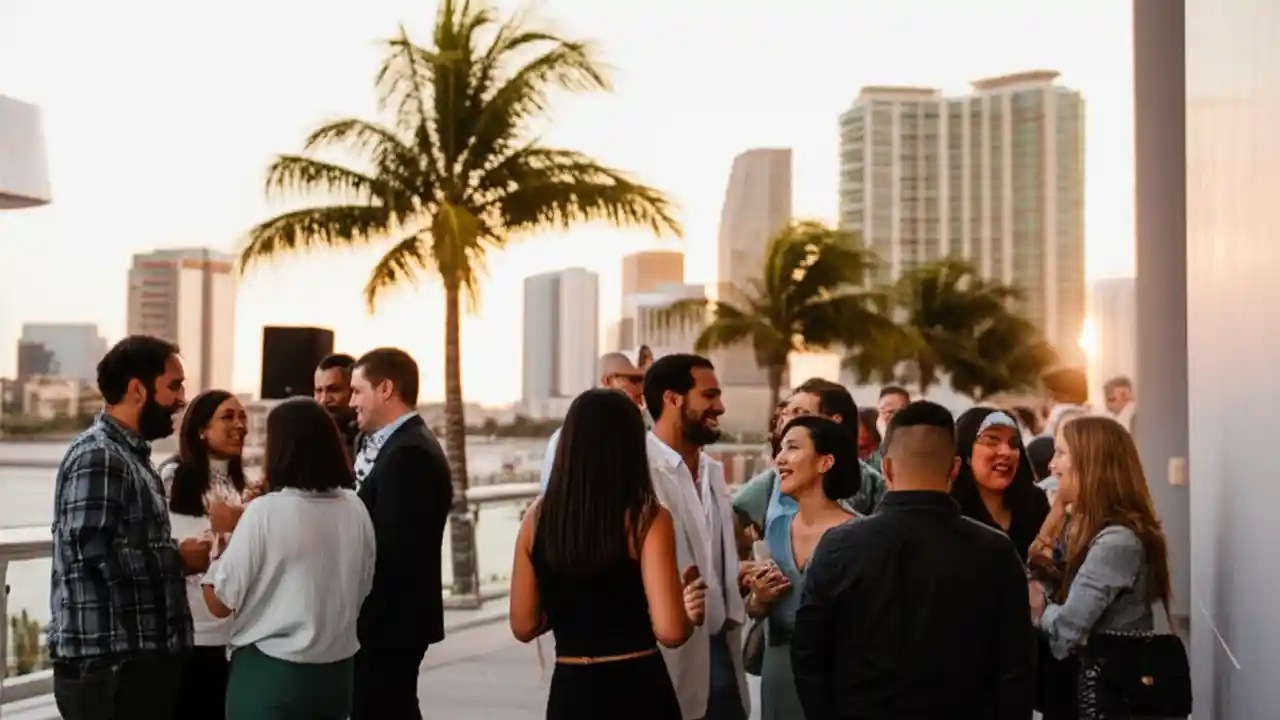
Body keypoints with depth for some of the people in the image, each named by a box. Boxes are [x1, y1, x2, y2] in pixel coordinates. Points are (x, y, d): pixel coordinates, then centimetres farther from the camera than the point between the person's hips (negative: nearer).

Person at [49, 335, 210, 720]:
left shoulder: (131, 455, 17)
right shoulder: (96, 457, -15)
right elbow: (96, 553, -25)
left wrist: (175, 553, 5)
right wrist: (177, 557, -14)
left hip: (140, 659, 10)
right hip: (108, 667, -10)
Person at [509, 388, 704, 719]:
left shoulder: (538, 518, -1)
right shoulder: (648, 519, -12)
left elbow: (524, 626, 5)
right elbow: (670, 631, -16)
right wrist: (692, 611, 4)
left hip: (569, 693, 3)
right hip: (637, 692, -3)